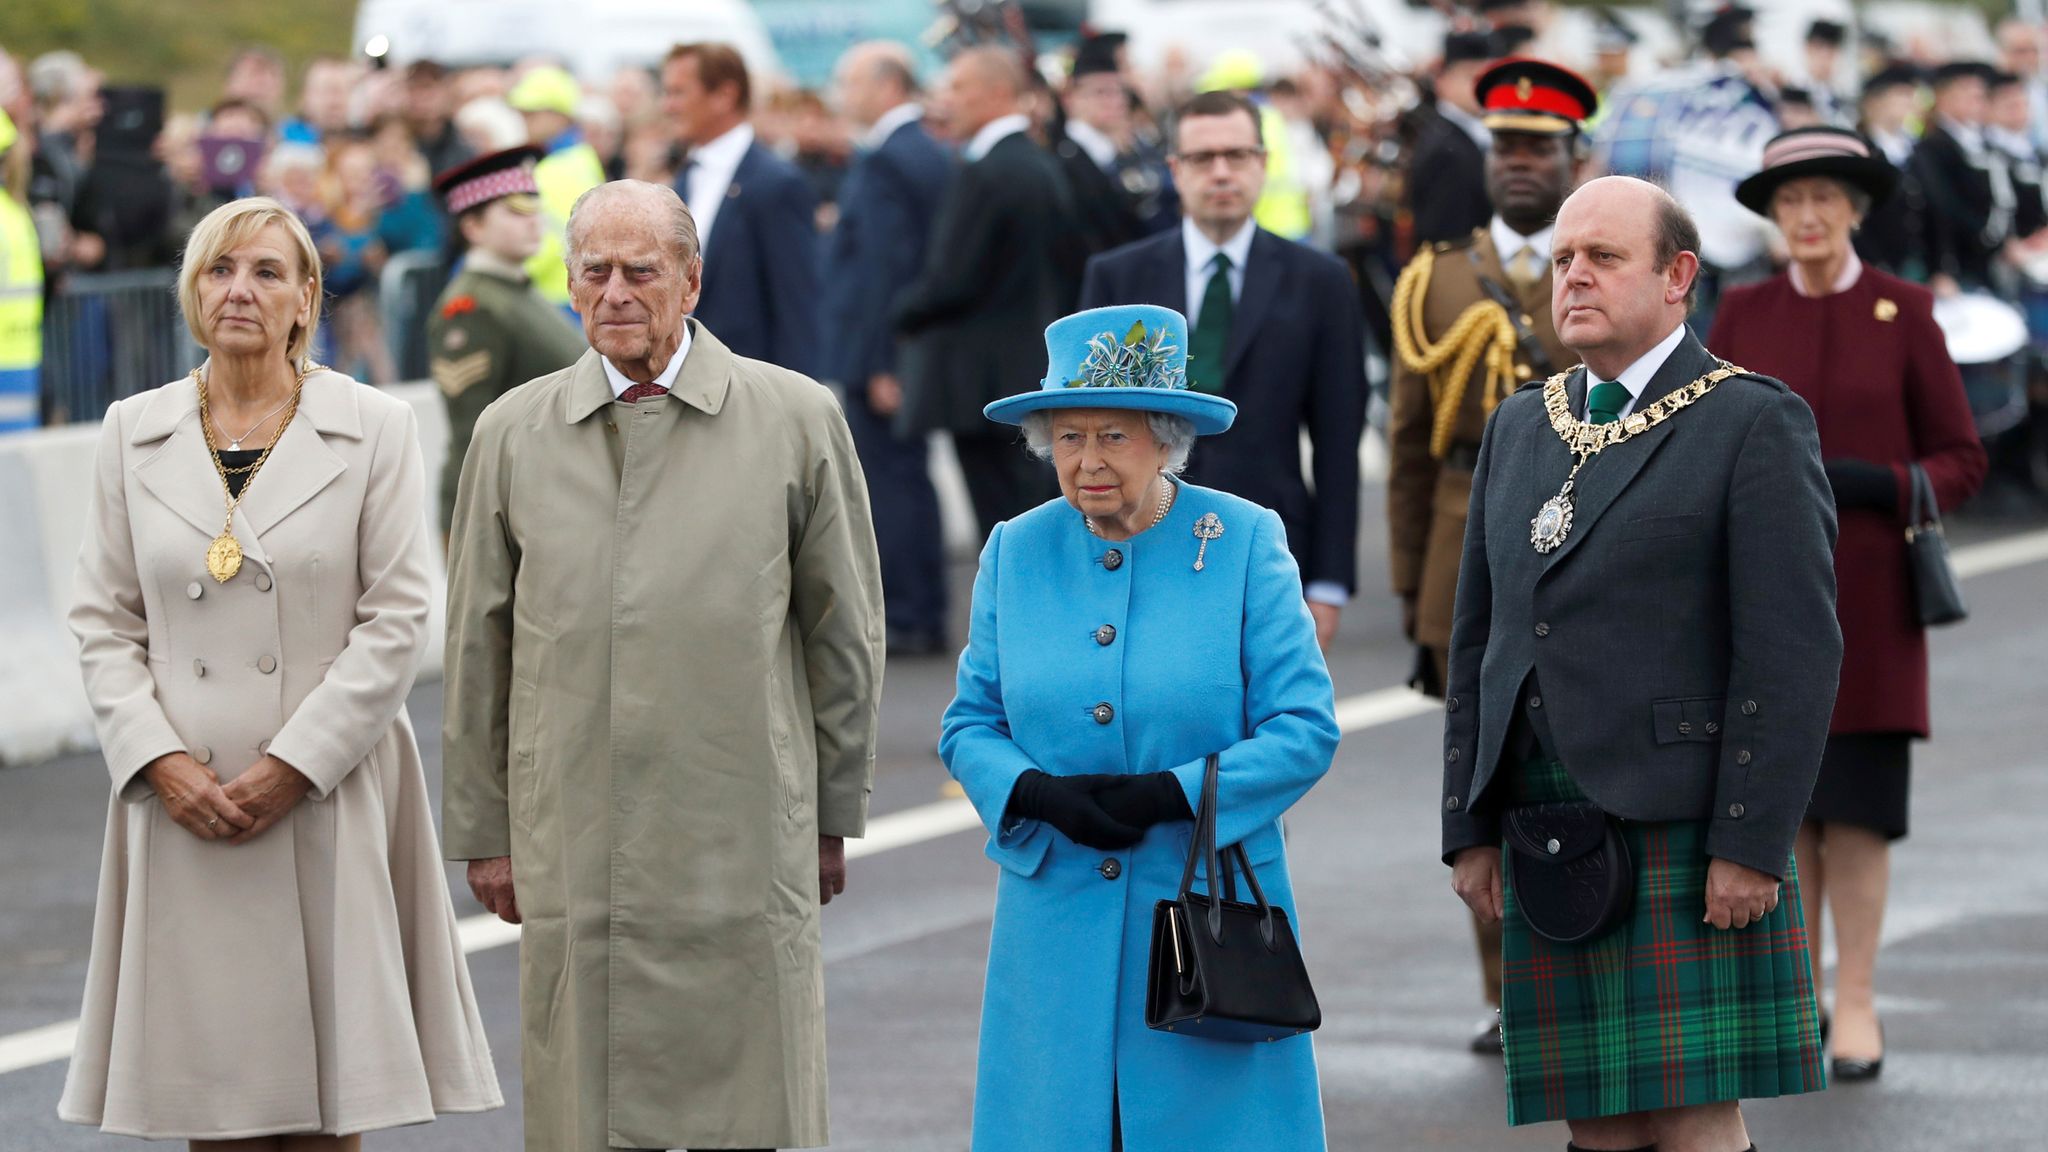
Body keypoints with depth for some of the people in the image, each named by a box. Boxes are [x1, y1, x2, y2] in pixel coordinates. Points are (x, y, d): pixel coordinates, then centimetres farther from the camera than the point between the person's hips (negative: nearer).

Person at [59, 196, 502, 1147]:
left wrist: (294, 765, -11)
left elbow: (396, 619, -3)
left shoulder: (374, 430, 1)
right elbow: (103, 622, 7)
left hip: (329, 801, -2)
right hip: (185, 811, 2)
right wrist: (161, 762, -7)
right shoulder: (134, 433, 8)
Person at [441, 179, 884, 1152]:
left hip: (745, 851, -1)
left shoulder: (796, 419, 4)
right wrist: (482, 830, 10)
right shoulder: (512, 434, 8)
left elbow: (845, 632, 8)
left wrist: (833, 815, 9)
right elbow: (477, 646, 12)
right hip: (572, 849, 1)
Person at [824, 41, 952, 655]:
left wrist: (877, 363, -20)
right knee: (911, 478, 14)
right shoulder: (934, 155, 12)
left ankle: (901, 619, -4)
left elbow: (883, 265, -21)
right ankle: (925, 615, 18)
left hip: (880, 354, -10)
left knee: (885, 482, -5)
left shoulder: (881, 162, -17)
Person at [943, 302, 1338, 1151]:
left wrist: (1174, 794, -17)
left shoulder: (1246, 544, -3)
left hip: (1211, 908, -2)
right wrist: (1037, 793, -11)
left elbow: (1305, 728, -5)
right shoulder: (1015, 554, 6)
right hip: (1058, 920, 3)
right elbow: (969, 724, 10)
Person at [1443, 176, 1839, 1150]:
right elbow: (1478, 638, 17)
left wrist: (1752, 847, -16)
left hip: (1685, 838, -6)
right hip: (1549, 843, 6)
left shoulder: (1755, 423, -4)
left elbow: (1794, 650, -10)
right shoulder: (1520, 428, 16)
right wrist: (1469, 832, 10)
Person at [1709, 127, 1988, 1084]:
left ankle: (1856, 1004, 2)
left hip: (1866, 597, -2)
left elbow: (1962, 460, 2)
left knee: (1857, 800, -4)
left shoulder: (1903, 313, 1)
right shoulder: (1743, 315, 6)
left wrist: (1872, 485, -15)